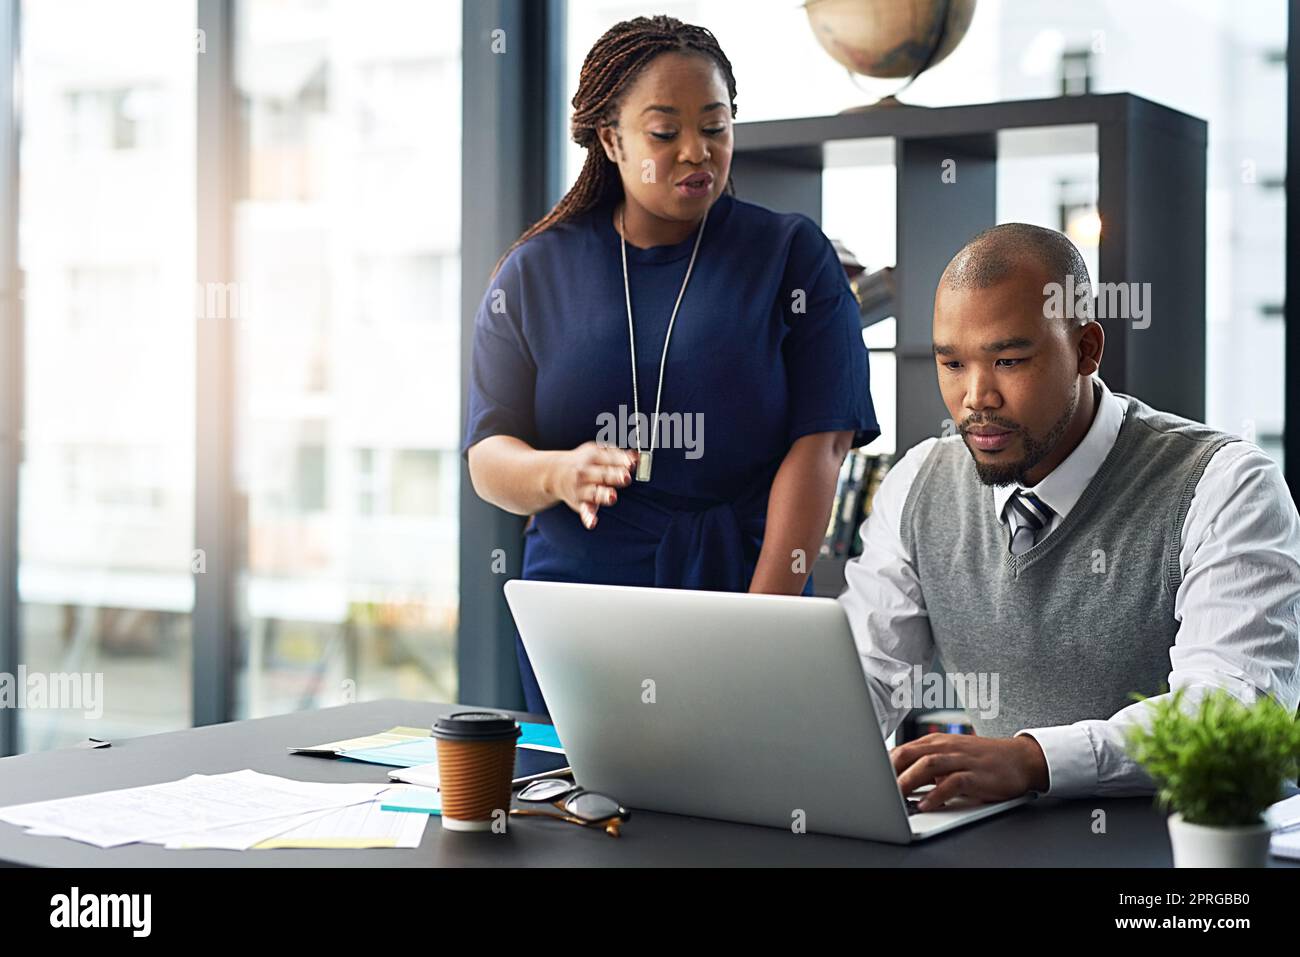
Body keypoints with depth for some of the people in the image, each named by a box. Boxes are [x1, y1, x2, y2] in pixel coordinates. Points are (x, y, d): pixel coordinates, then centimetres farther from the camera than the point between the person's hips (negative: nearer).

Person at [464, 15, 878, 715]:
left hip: (739, 588, -1)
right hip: (575, 616, 2)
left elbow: (818, 444, -7)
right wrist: (559, 474, -22)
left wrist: (761, 625, -16)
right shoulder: (534, 272, 6)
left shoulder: (793, 256, 2)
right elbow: (488, 457, 2)